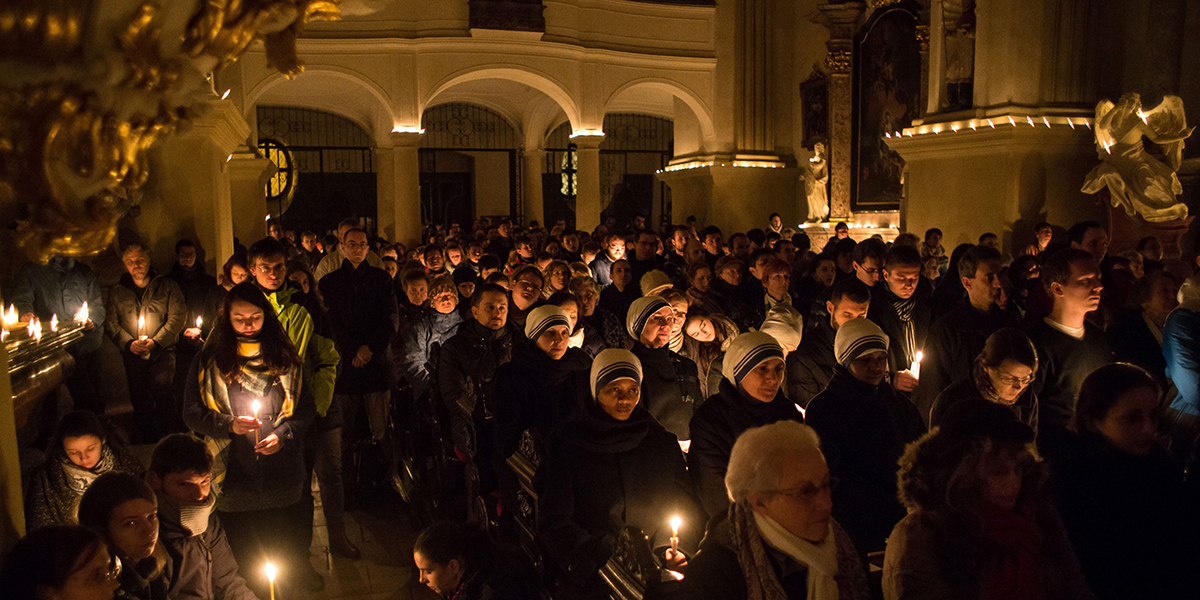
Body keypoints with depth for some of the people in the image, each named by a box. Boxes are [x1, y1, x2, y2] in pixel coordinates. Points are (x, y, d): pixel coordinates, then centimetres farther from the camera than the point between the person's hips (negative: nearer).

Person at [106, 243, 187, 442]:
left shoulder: (166, 286, 6)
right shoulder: (117, 292, 13)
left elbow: (177, 317, -3)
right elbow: (111, 323, 8)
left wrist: (156, 341, -12)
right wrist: (129, 343, -8)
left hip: (162, 351, -3)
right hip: (133, 354, 3)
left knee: (161, 386, -21)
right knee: (139, 398, 4)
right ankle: (148, 445, 18)